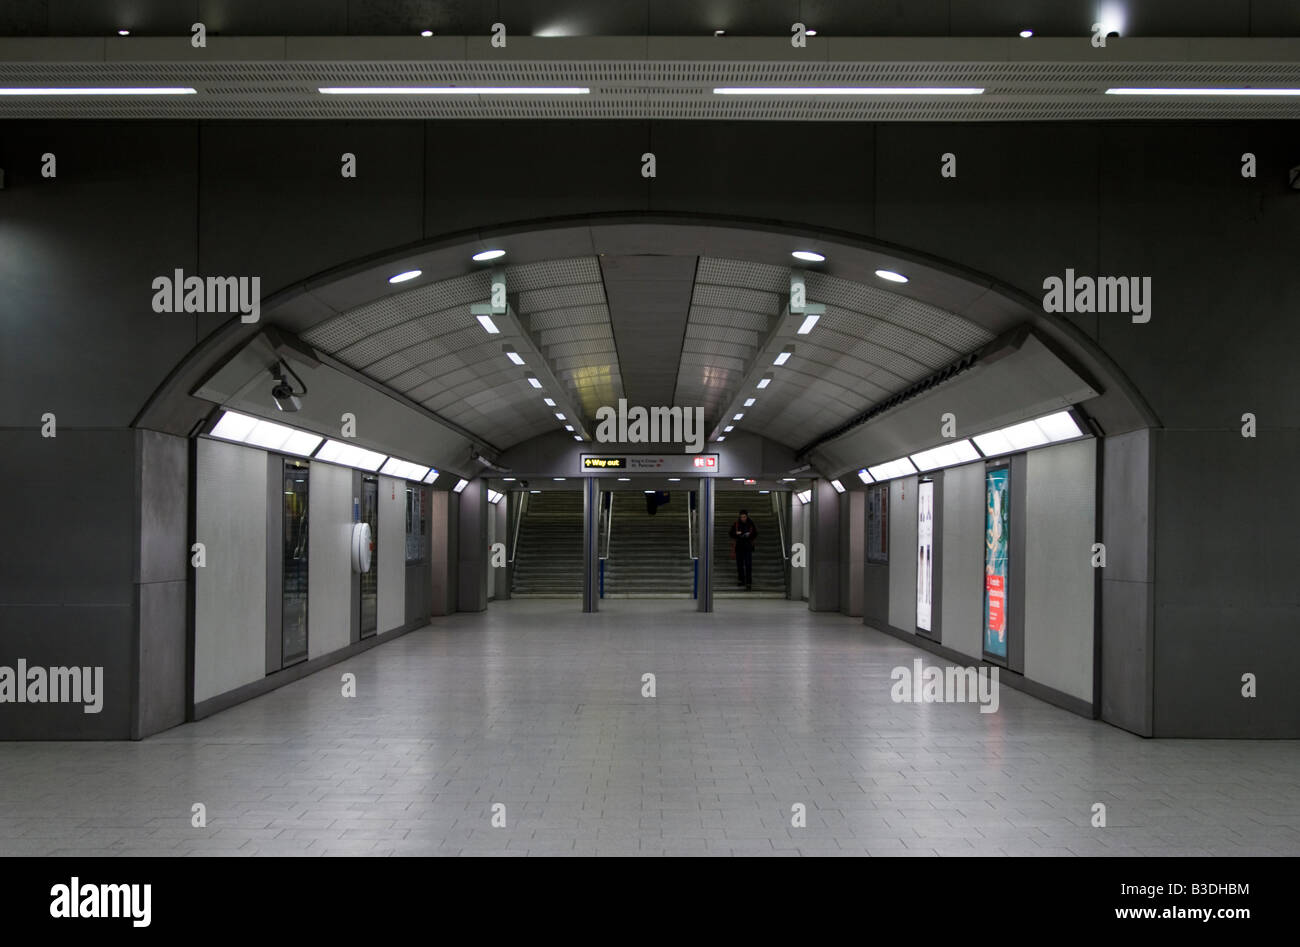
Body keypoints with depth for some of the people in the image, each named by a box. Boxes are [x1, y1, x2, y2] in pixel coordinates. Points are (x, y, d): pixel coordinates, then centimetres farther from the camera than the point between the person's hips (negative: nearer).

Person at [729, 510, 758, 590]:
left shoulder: (751, 524, -1)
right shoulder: (736, 524, 1)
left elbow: (755, 534, 5)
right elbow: (731, 534, 4)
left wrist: (749, 535, -14)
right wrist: (736, 534, -16)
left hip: (748, 547, -3)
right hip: (739, 546, 3)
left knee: (748, 565, -11)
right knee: (739, 565, 9)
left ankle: (748, 583, -14)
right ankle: (742, 580, 26)